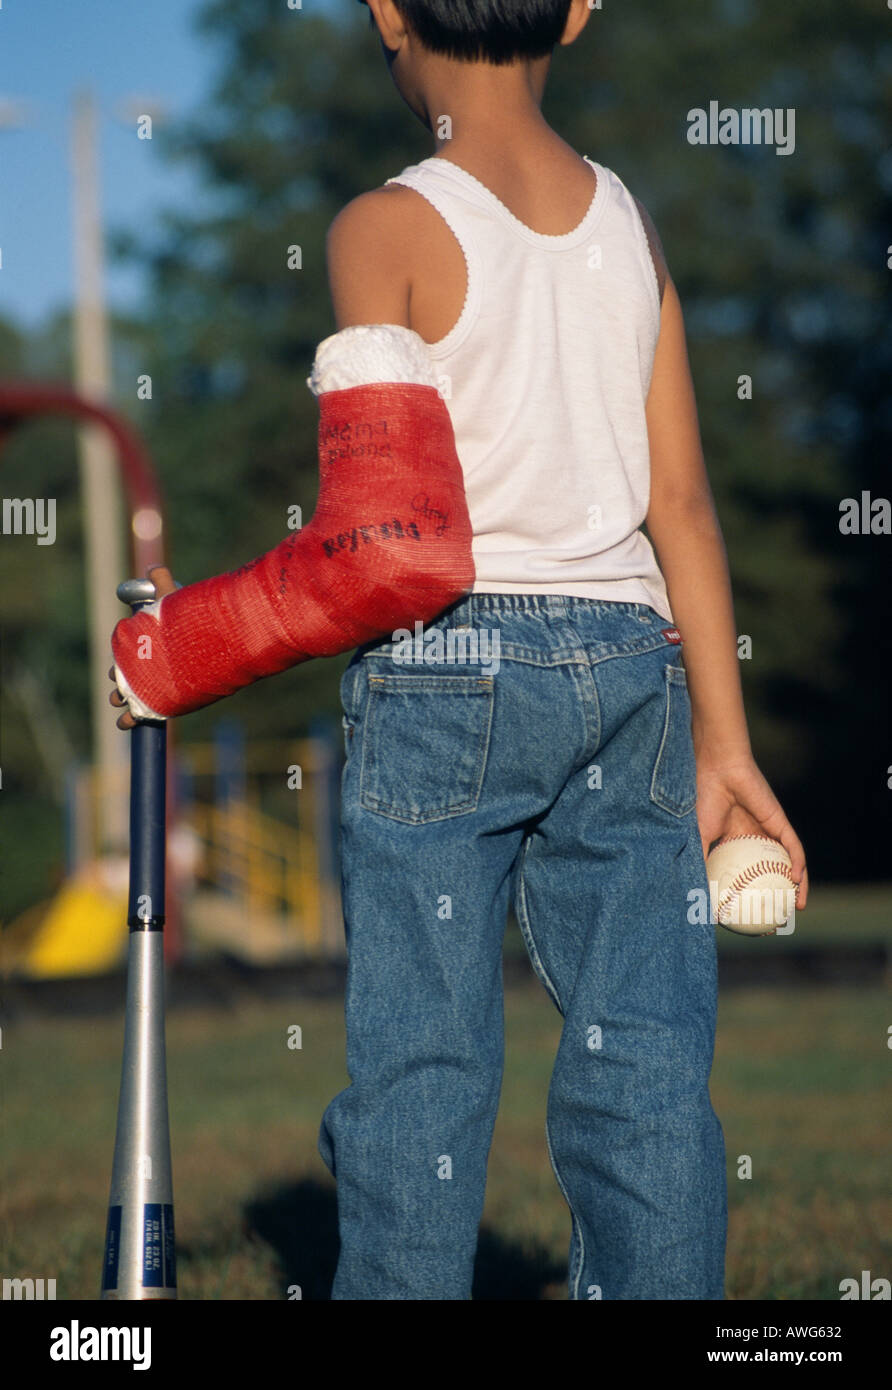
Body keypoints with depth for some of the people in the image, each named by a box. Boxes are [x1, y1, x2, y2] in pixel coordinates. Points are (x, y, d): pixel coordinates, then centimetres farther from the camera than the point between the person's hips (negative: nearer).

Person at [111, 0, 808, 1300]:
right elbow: (682, 500, 7)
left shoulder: (390, 230, -6)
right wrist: (725, 743, 9)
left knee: (421, 1062, 1)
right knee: (646, 1059, 5)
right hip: (630, 666, 4)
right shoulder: (627, 219, 9)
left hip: (445, 668, -4)